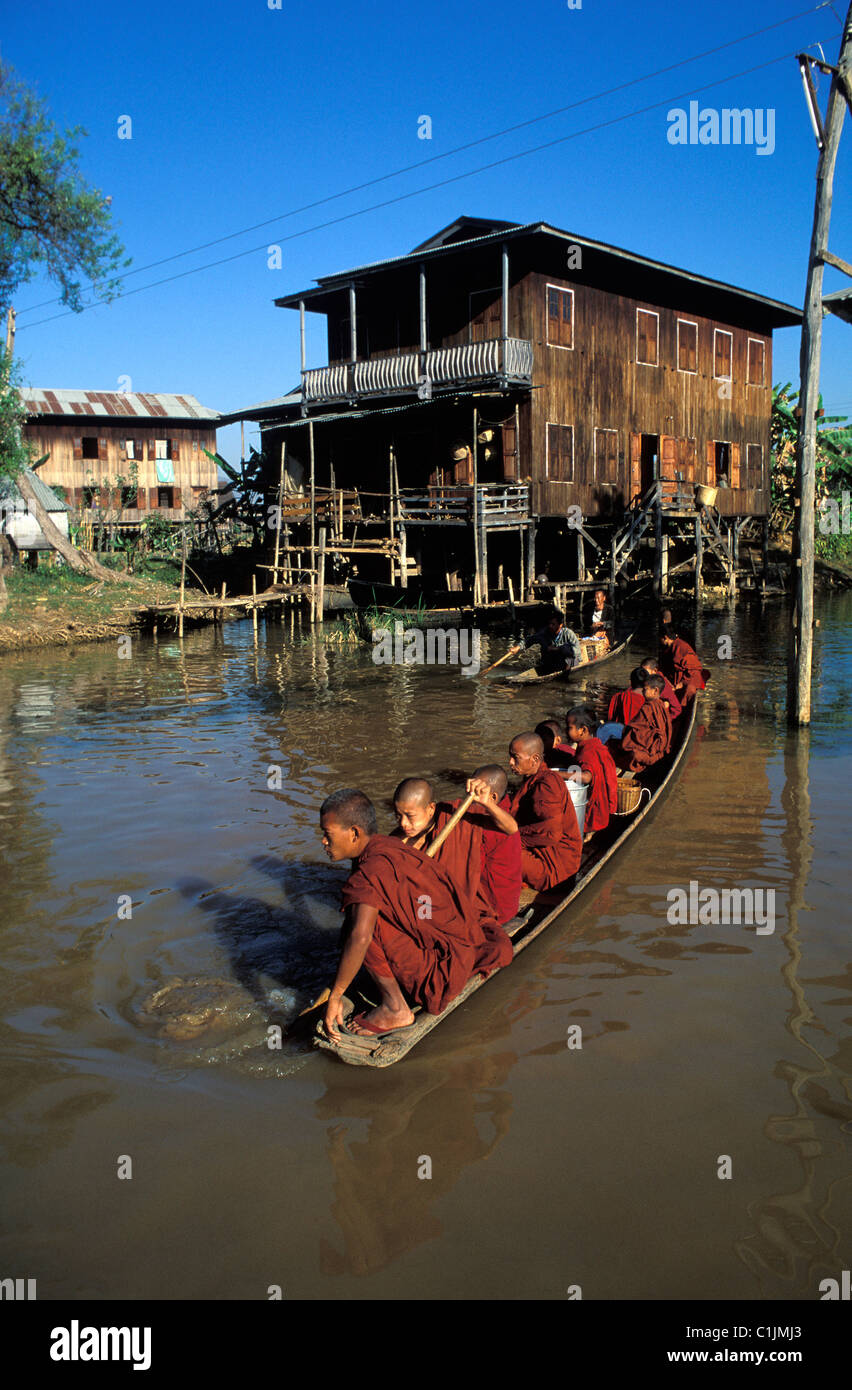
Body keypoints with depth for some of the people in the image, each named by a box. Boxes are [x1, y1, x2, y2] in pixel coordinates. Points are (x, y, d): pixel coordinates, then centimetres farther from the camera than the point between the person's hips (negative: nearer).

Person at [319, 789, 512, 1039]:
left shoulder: (372, 870, -23)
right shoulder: (387, 846, 6)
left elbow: (360, 937, -36)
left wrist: (335, 996, -26)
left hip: (442, 970, -9)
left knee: (363, 921, -18)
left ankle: (396, 1009, -11)